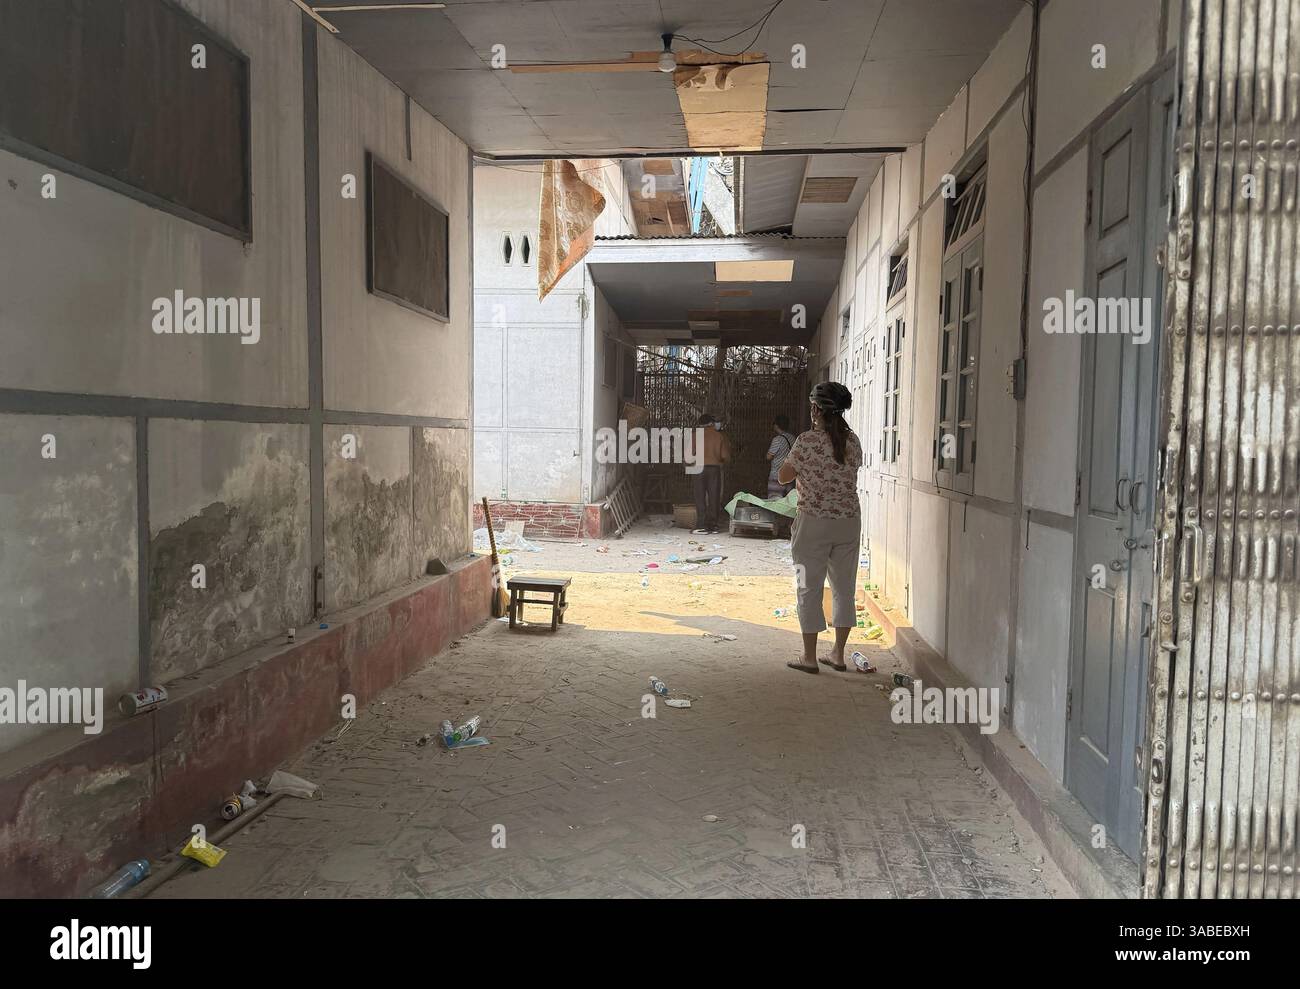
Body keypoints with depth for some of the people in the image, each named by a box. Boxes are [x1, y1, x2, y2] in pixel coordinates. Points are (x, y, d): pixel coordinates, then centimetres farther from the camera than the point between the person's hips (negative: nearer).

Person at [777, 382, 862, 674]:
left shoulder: (807, 441, -12)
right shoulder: (853, 441, 3)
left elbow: (784, 476, -3)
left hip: (813, 522, -5)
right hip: (849, 521, 5)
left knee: (809, 589, 4)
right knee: (844, 588, 13)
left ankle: (810, 658, 9)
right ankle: (838, 655, 20)